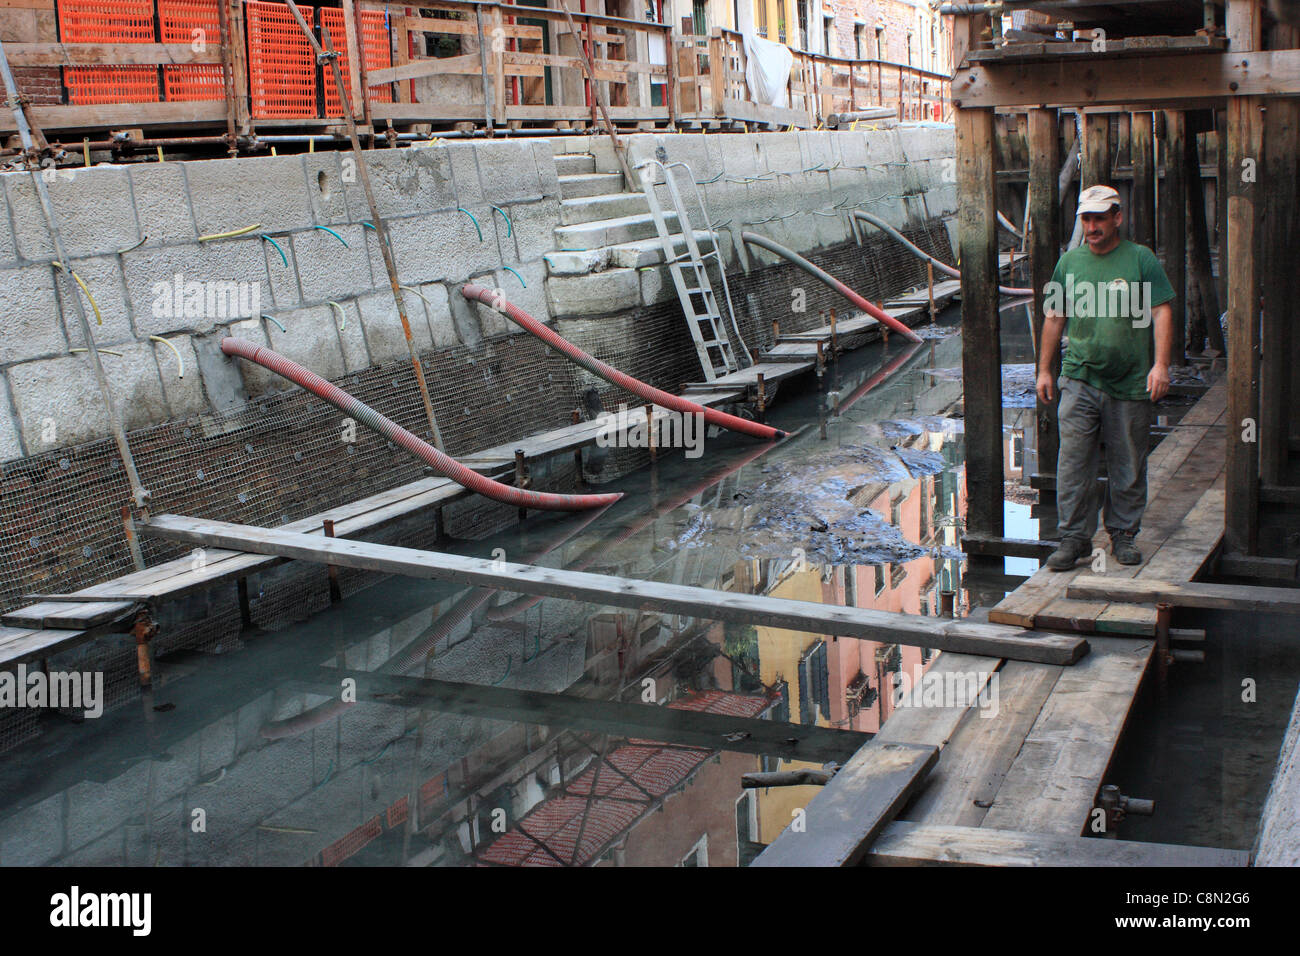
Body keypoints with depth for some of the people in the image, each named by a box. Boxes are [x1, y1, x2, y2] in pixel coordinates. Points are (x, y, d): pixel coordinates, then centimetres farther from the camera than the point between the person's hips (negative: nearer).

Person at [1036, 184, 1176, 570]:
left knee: (1128, 466, 7)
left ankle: (1124, 534, 20)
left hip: (1130, 383, -1)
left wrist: (1161, 365, -12)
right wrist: (1044, 370, 12)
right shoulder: (1069, 262, 9)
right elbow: (1054, 318, 15)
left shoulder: (1141, 259, 1)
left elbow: (1161, 312, -2)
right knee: (1073, 462, -5)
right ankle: (1074, 536, 3)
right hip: (1079, 381, 1)